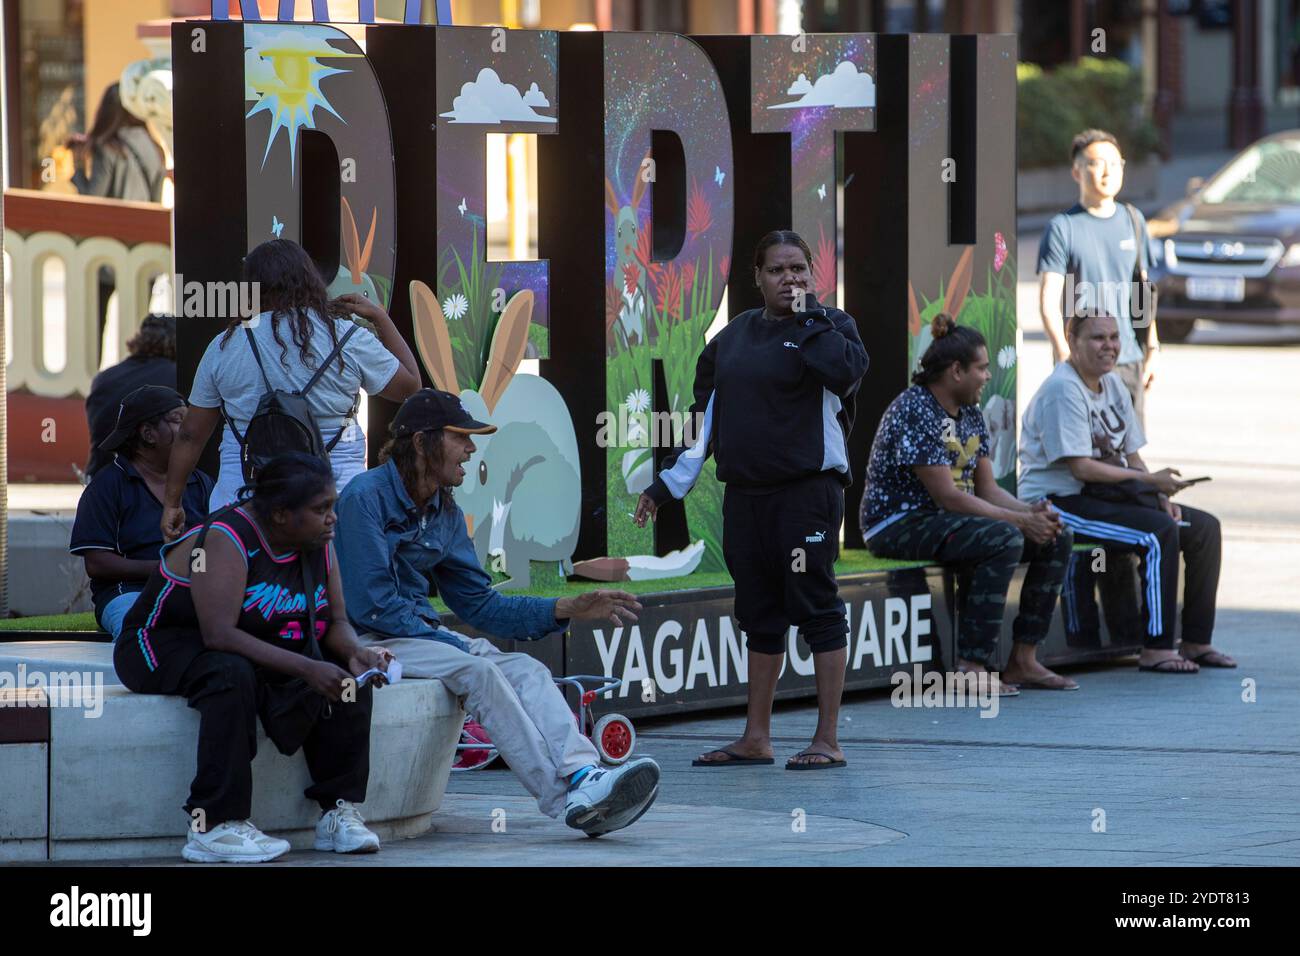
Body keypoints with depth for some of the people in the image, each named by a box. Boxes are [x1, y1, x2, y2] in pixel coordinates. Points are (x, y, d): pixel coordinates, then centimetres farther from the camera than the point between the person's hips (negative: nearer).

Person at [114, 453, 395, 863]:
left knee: (348, 676, -10)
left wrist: (354, 652, -21)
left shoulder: (318, 544, -2)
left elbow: (336, 621, 4)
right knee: (233, 676, -39)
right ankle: (213, 828, -38)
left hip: (255, 653, 8)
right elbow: (219, 633, -36)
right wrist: (304, 668, -41)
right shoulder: (226, 540, -26)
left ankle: (339, 811, -9)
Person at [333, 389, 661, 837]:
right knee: (478, 672, -30)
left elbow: (478, 603, 14)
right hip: (370, 641, -8)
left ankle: (583, 777, -40)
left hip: (423, 632, 8)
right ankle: (568, 798, -39)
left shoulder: (445, 513, 12)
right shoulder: (365, 497, -12)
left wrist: (566, 610, 3)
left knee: (525, 670, -17)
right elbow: (371, 603, -18)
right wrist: (454, 646, -18)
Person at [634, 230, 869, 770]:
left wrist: (807, 318, -14)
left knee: (815, 607, -7)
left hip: (808, 489, -6)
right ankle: (756, 739, 15)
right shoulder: (733, 337, 16)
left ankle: (827, 740, -5)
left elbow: (848, 370, -22)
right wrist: (668, 483, 20)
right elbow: (706, 416, 22)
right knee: (759, 616, 10)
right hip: (744, 496, 6)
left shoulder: (828, 326, 1)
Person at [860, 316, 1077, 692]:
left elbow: (987, 488, 11)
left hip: (949, 521, 10)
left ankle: (1023, 660, 0)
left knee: (1057, 539, 0)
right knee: (1004, 540, -32)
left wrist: (1032, 512, -10)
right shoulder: (914, 411, -19)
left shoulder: (970, 415, 11)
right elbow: (947, 496, -23)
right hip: (899, 524, -10)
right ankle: (971, 668, -31)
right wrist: (1020, 520, -20)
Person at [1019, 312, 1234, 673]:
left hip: (1108, 494, 10)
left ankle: (1196, 642, 4)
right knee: (1159, 533, -28)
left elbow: (1131, 456, 16)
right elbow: (1080, 467, -22)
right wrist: (1150, 480, -20)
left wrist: (1162, 497, -2)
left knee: (1205, 528, 1)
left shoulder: (1113, 385, 15)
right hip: (1059, 501, -10)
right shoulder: (1063, 389, -15)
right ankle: (1155, 650, -25)